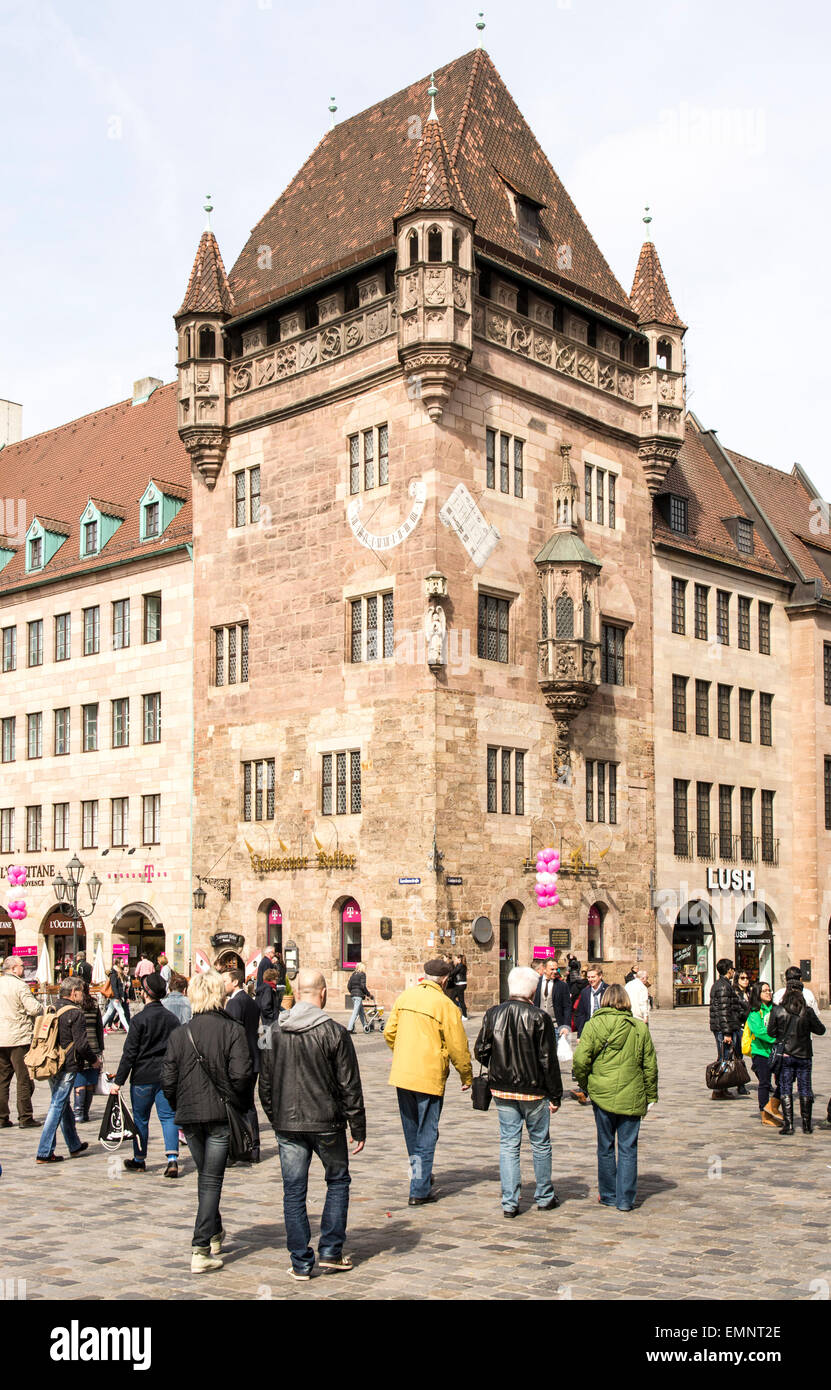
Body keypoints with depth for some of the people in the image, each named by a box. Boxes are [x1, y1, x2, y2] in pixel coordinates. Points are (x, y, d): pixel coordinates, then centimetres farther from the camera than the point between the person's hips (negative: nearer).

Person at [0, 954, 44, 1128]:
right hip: (19, 1038, -6)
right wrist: (45, 1008, 1)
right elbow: (34, 1009, -18)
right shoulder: (19, 985, -12)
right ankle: (25, 1118, 2)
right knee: (24, 1079, 0)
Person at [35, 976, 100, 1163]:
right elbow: (81, 1044, -17)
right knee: (57, 1108, -5)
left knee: (64, 1105, 18)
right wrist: (94, 1060, 0)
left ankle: (75, 1146, 31)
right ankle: (44, 1152, -6)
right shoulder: (75, 1014, -14)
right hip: (67, 1067, -8)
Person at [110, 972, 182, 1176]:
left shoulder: (140, 1020, -10)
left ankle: (139, 1160, 23)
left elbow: (129, 1054, -10)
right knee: (168, 1117, 4)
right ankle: (172, 1159, -10)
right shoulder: (172, 1019, 5)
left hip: (143, 1077, -4)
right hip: (167, 1076, 4)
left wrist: (118, 1081, -6)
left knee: (140, 1119, 11)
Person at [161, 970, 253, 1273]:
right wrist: (244, 1106, 1)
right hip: (221, 1115, -3)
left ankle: (214, 1235, 35)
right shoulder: (232, 1030, -9)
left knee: (206, 1177, 21)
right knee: (211, 1181, 0)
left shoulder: (179, 1034, 0)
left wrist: (179, 1110, 15)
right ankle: (201, 1251, -4)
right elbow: (241, 1075, -15)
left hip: (189, 1115, 4)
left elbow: (168, 1081, 0)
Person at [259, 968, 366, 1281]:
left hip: (287, 1125, 3)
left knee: (294, 1191, 9)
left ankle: (301, 1263, 11)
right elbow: (349, 1086, -8)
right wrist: (358, 1128, 1)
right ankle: (330, 1252, 15)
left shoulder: (275, 1032, 0)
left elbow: (265, 1082, 8)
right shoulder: (334, 1032, -11)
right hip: (327, 1124, -2)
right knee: (338, 1181, 17)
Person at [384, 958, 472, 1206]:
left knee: (411, 1130, 20)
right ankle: (419, 1191, 4)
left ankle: (420, 1173, 37)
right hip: (429, 1078, -5)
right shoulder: (446, 1006, -13)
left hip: (402, 1074, 5)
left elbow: (389, 1032, 10)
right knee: (426, 1134, 4)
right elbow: (458, 1047, -9)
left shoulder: (405, 997, 3)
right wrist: (466, 1077, 5)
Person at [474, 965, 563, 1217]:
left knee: (508, 1144, 9)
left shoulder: (493, 1014, -4)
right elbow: (549, 1061, -11)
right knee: (540, 1144, 14)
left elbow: (480, 1052, 2)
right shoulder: (540, 1018, -14)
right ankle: (545, 1197, 25)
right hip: (534, 1091, -2)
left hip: (503, 1091, 3)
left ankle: (509, 1202, 7)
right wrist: (555, 1095, -3)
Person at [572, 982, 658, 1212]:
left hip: (602, 1095, 0)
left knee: (605, 1147, 12)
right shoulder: (640, 1028, 1)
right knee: (628, 1148, 6)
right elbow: (650, 1065, 5)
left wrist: (584, 1085, 6)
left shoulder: (594, 1025, -4)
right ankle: (626, 1199, 7)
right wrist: (651, 1096, 14)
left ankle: (608, 1195, 20)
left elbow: (580, 1059, -10)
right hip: (632, 1098, 0)